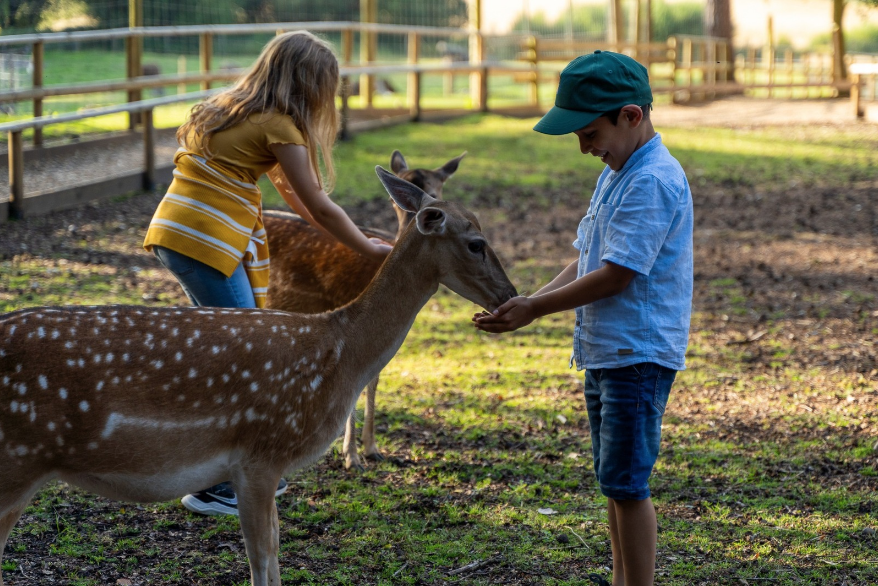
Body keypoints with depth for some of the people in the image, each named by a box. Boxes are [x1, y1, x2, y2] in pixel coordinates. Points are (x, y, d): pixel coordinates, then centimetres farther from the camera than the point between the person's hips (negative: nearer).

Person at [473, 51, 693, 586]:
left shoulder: (654, 181, -18)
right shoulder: (616, 175, 14)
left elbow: (615, 276, -21)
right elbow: (586, 262, 15)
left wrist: (534, 308, -15)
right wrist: (530, 304, 1)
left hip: (639, 355, -10)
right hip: (605, 351, 10)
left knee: (625, 481, -7)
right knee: (614, 481, 16)